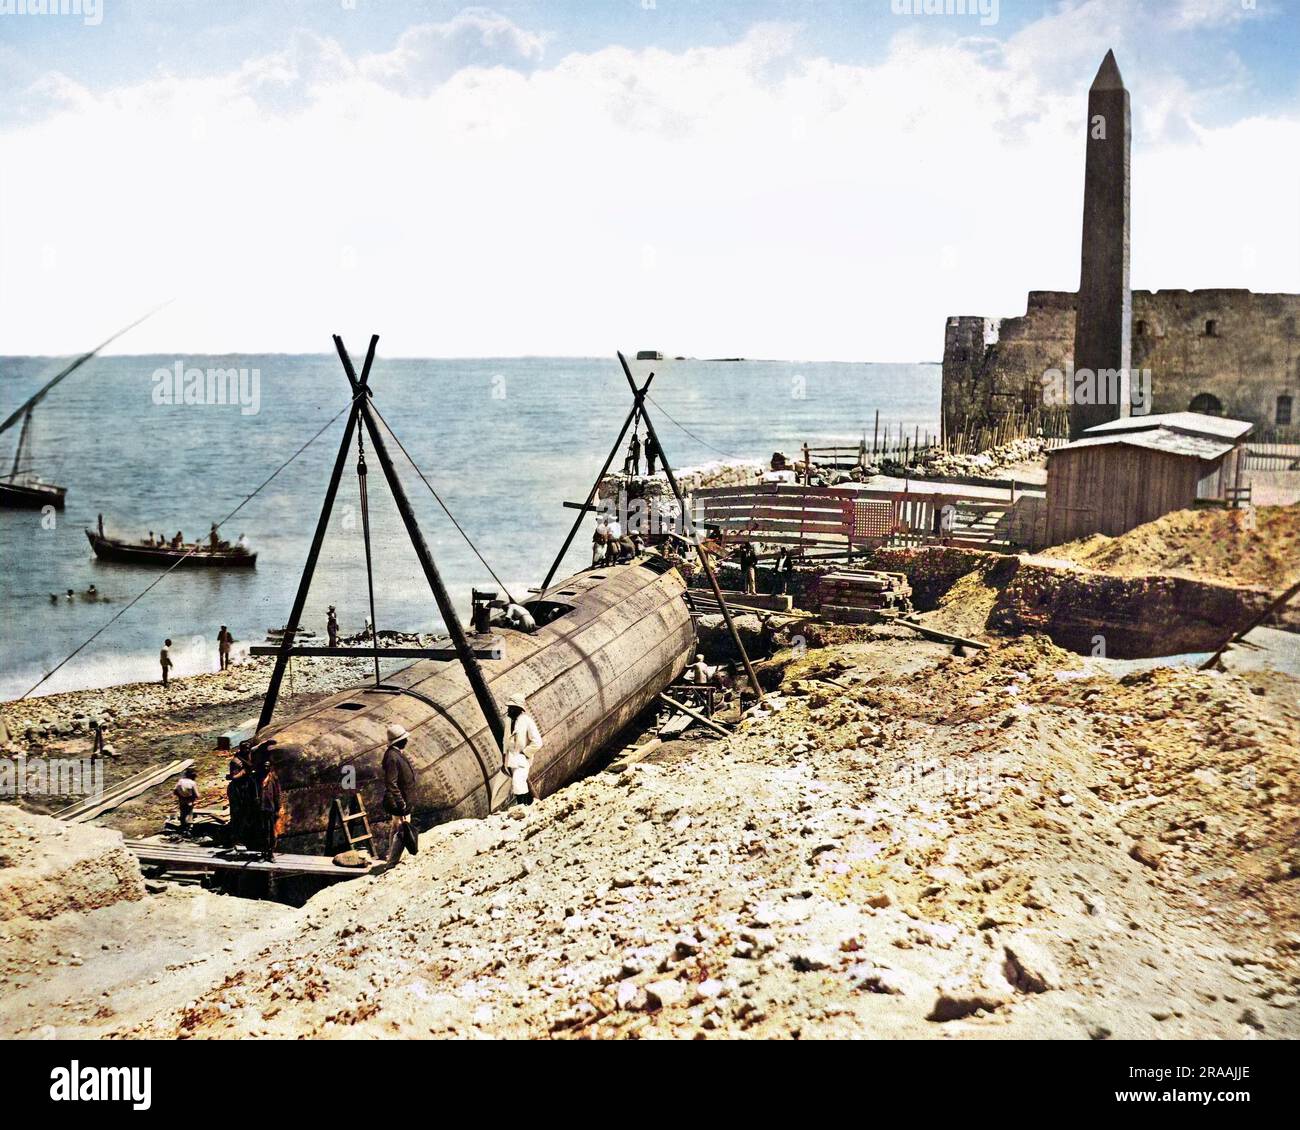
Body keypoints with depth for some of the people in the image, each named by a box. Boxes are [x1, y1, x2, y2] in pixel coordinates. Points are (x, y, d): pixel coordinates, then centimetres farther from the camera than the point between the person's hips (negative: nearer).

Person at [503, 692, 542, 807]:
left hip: (521, 760, -8)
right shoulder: (508, 720, 6)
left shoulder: (527, 721, -14)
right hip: (511, 759, 8)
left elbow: (537, 743, -14)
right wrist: (505, 755, 15)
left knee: (518, 787, -21)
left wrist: (524, 753, -13)